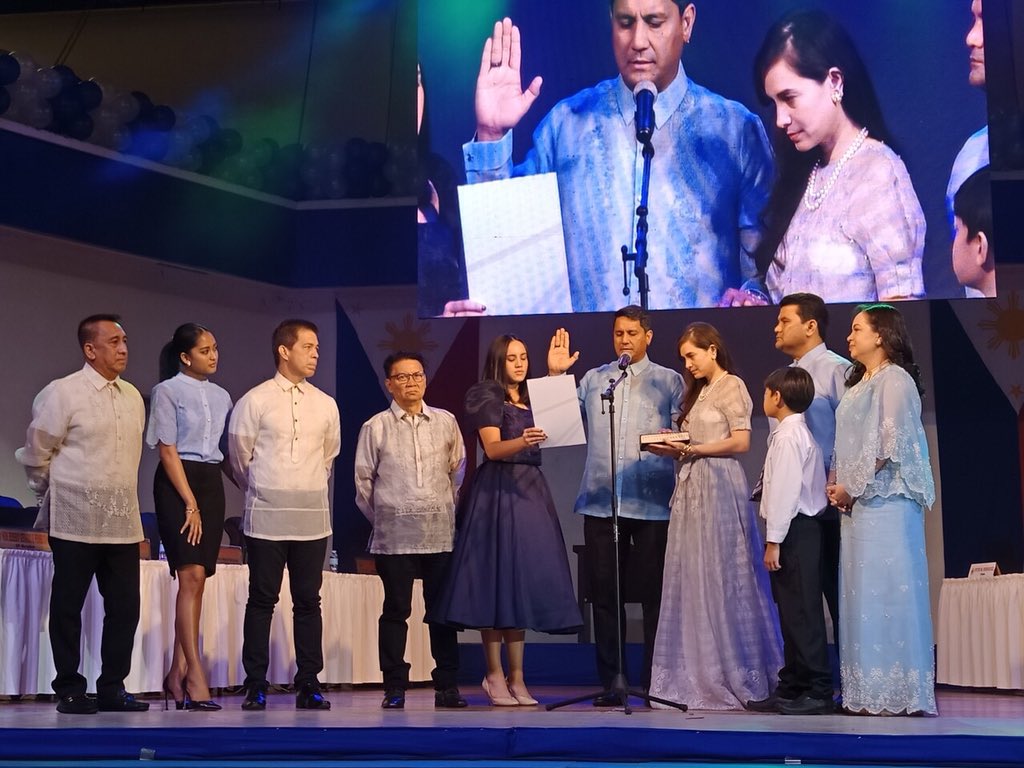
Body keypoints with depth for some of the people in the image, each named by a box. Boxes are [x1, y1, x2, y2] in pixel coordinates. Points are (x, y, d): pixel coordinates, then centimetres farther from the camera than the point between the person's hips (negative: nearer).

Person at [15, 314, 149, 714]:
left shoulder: (133, 396, 10)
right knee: (68, 606, 3)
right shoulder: (62, 393, -6)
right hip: (76, 520, -5)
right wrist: (54, 495, 10)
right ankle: (69, 691, 13)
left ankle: (112, 688, 15)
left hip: (123, 519, 5)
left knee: (125, 606, 5)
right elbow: (36, 453, 0)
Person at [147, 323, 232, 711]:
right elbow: (167, 450, -8)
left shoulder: (221, 397, 13)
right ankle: (195, 675, -15)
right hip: (177, 483, -6)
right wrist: (190, 503, -12)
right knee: (191, 575, -14)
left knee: (197, 578, 2)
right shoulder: (167, 391, -3)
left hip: (212, 484, 6)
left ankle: (177, 673, 7)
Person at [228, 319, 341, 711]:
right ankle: (256, 685, 7)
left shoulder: (325, 404, 8)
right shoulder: (255, 400, -2)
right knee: (262, 600, 1)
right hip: (267, 515, -3)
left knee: (308, 601, 5)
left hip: (312, 515, 3)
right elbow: (240, 455, 6)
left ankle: (308, 683, 11)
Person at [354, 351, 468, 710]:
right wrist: (382, 518, 8)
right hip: (394, 535, -2)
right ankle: (394, 687, 8)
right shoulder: (375, 428, 3)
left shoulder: (446, 422, 8)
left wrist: (449, 508, 10)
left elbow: (458, 470, 13)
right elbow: (363, 479, 7)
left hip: (440, 531, 2)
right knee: (396, 609, 2)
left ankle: (446, 686, 11)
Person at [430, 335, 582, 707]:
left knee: (524, 579, 4)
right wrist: (522, 441, -35)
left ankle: (516, 677, 6)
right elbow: (493, 448, -12)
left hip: (530, 492, 7)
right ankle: (495, 676, -3)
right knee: (497, 578, -7)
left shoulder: (530, 400, 20)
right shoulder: (487, 396, -1)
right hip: (498, 492, -6)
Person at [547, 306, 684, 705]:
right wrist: (554, 375, 4)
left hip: (651, 503, -3)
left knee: (653, 593, 0)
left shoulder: (669, 381, 9)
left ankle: (656, 683, 9)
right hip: (600, 502, 3)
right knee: (603, 593, 5)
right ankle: (610, 682, 12)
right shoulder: (592, 380, 16)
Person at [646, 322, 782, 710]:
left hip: (718, 485, -8)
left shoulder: (731, 386, -2)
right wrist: (674, 448, 1)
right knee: (692, 580, 3)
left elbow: (741, 442, -11)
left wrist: (691, 450, -14)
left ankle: (735, 677, 0)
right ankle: (698, 675, 6)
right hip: (692, 489, 8)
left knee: (721, 580, -6)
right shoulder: (699, 391, 22)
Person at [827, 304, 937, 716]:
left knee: (886, 590, -9)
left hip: (885, 500, -9)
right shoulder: (860, 384, 21)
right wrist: (839, 485, 5)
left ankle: (896, 694, -6)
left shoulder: (895, 379, -5)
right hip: (858, 501, 9)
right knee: (861, 592, 5)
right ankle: (867, 692, 6)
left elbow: (891, 445, -14)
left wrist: (852, 486, -12)